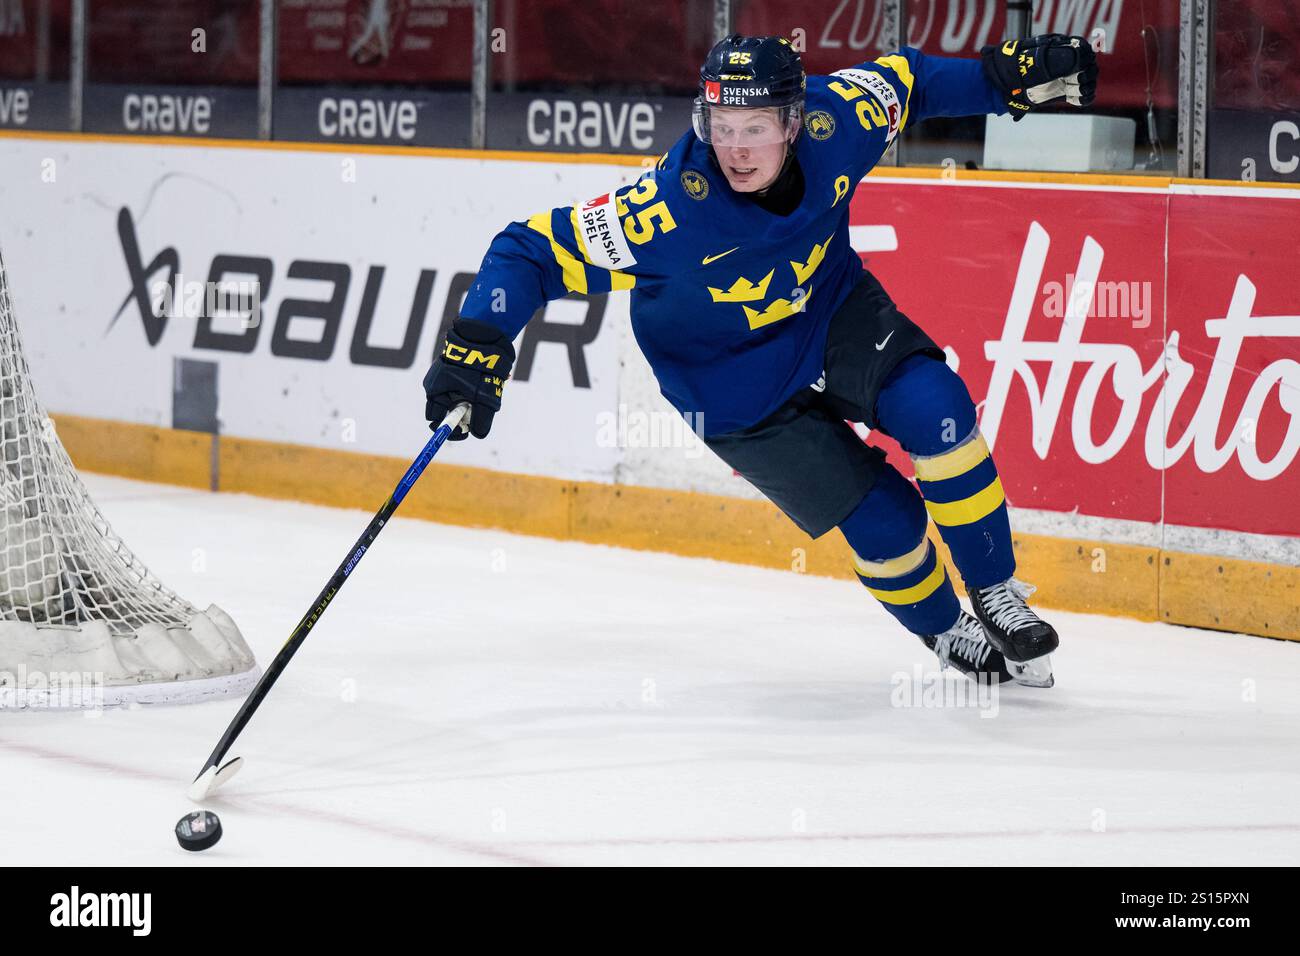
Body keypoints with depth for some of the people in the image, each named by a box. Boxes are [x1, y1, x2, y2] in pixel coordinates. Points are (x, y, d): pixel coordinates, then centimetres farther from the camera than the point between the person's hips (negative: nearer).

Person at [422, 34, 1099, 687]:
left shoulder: (833, 122, -24)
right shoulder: (669, 210, -37)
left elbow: (906, 82, -2)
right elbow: (534, 252, -32)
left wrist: (1012, 75, -9)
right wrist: (475, 349, -42)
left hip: (833, 311, 4)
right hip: (737, 381, -3)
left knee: (935, 409, -21)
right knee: (882, 519, -9)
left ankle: (997, 597, -1)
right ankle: (948, 634, 22)